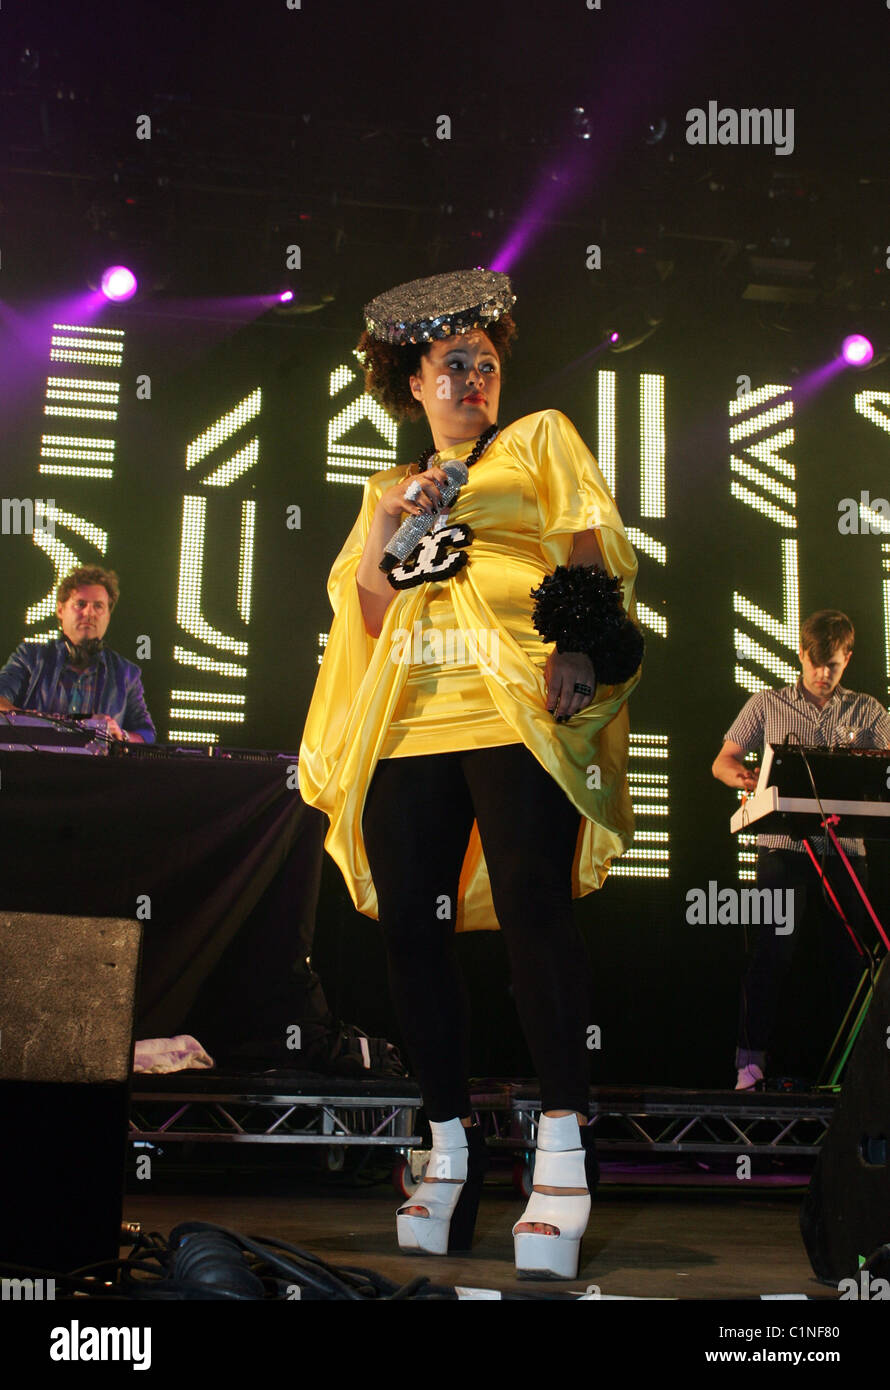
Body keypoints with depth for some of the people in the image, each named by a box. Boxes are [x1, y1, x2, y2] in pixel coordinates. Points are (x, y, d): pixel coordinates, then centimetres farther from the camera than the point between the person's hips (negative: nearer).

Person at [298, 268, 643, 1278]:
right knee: (409, 925, -2)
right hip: (409, 724, 4)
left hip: (515, 709, -4)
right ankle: (451, 1150, 7)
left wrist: (580, 649, -12)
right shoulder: (389, 488, 28)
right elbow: (362, 617, 21)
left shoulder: (540, 439, 19)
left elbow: (593, 550, 5)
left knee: (531, 907, -17)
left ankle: (562, 1148, -13)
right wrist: (383, 530, 5)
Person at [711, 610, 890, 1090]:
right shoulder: (768, 704, 10)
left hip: (845, 848, 2)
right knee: (770, 954, -9)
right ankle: (751, 1059, -6)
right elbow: (722, 763, 8)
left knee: (851, 956, 3)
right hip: (783, 845, -2)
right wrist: (746, 778, -15)